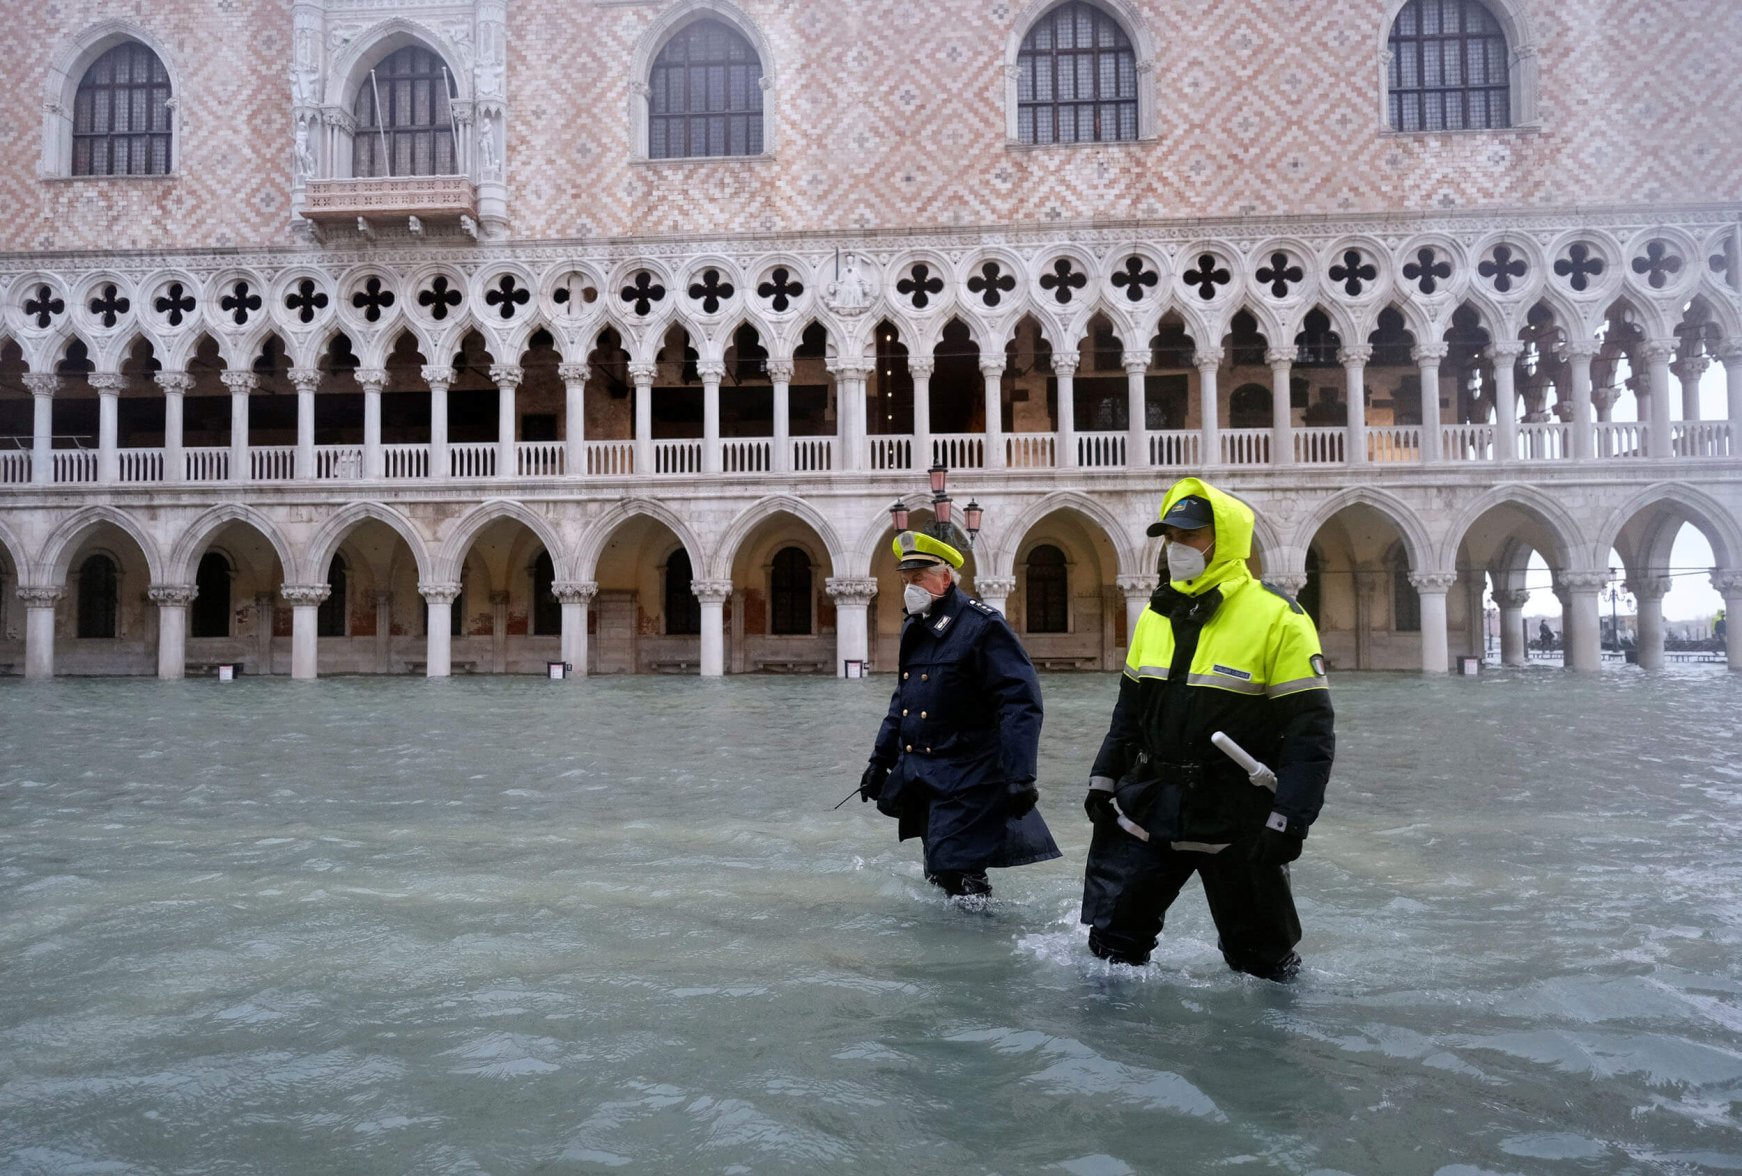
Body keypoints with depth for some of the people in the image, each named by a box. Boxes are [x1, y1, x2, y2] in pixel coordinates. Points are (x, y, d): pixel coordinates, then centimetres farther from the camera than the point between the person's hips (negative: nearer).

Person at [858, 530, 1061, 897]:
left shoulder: (982, 627, -12)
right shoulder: (914, 629, 13)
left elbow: (1021, 703, -18)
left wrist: (1020, 776, -25)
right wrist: (880, 759, 20)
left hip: (966, 780, -8)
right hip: (921, 780, 8)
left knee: (955, 871, -11)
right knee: (938, 871, 17)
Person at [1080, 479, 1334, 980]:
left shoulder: (1278, 618, -13)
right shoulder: (1155, 615, 7)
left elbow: (1310, 728, -14)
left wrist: (1289, 820, -19)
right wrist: (1103, 779, 13)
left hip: (1237, 821, -5)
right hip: (1148, 805, 5)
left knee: (1263, 961, 11)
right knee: (1111, 943, 11)